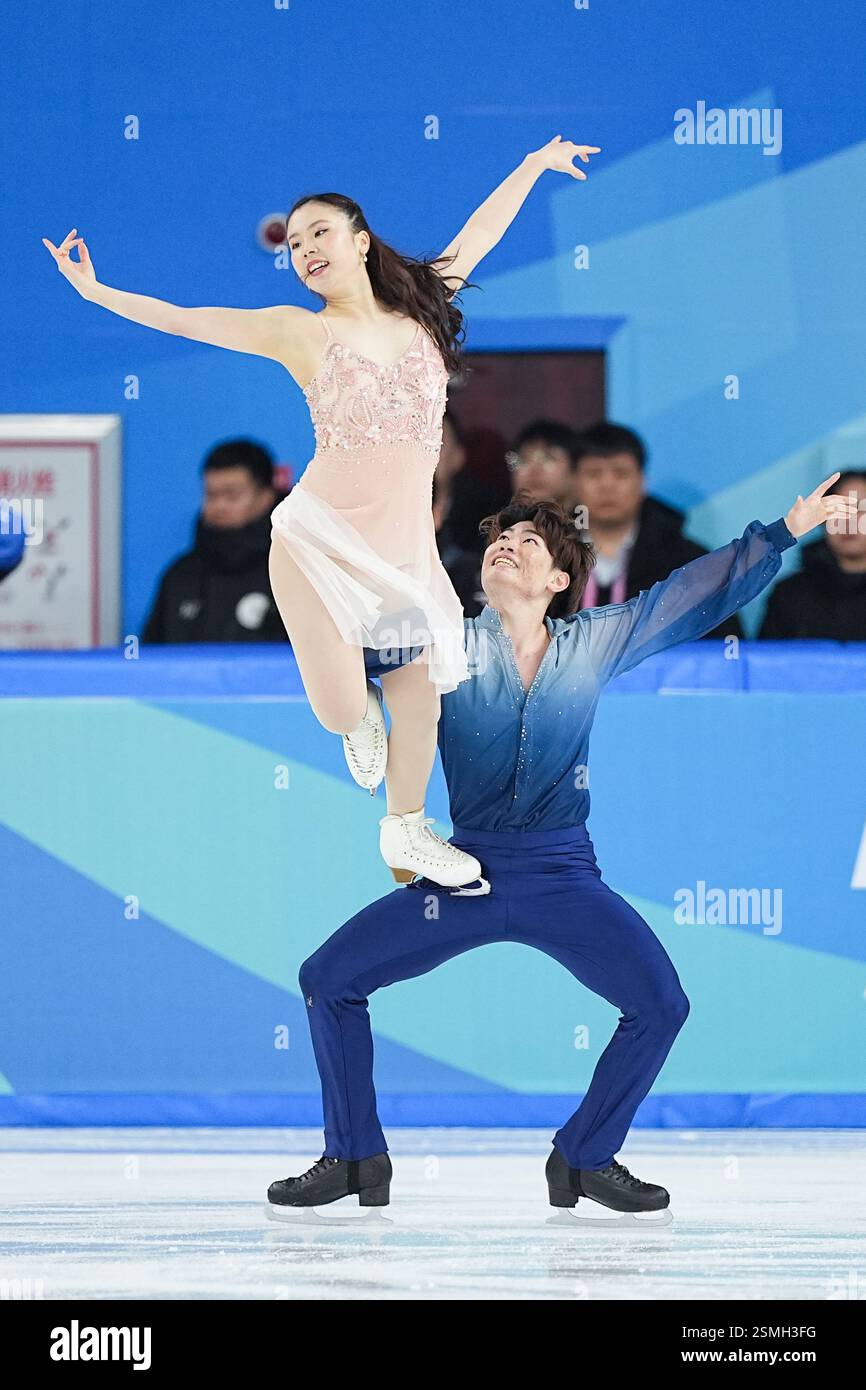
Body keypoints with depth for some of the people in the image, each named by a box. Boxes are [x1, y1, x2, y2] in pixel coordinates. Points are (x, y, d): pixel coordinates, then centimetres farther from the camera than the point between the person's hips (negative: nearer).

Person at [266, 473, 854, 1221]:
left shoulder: (593, 643, 4)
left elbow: (698, 592, 10)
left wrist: (787, 530, 10)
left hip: (564, 878, 0)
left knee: (661, 1003, -15)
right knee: (329, 977, -9)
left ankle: (586, 1159, 7)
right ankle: (355, 1159, 6)